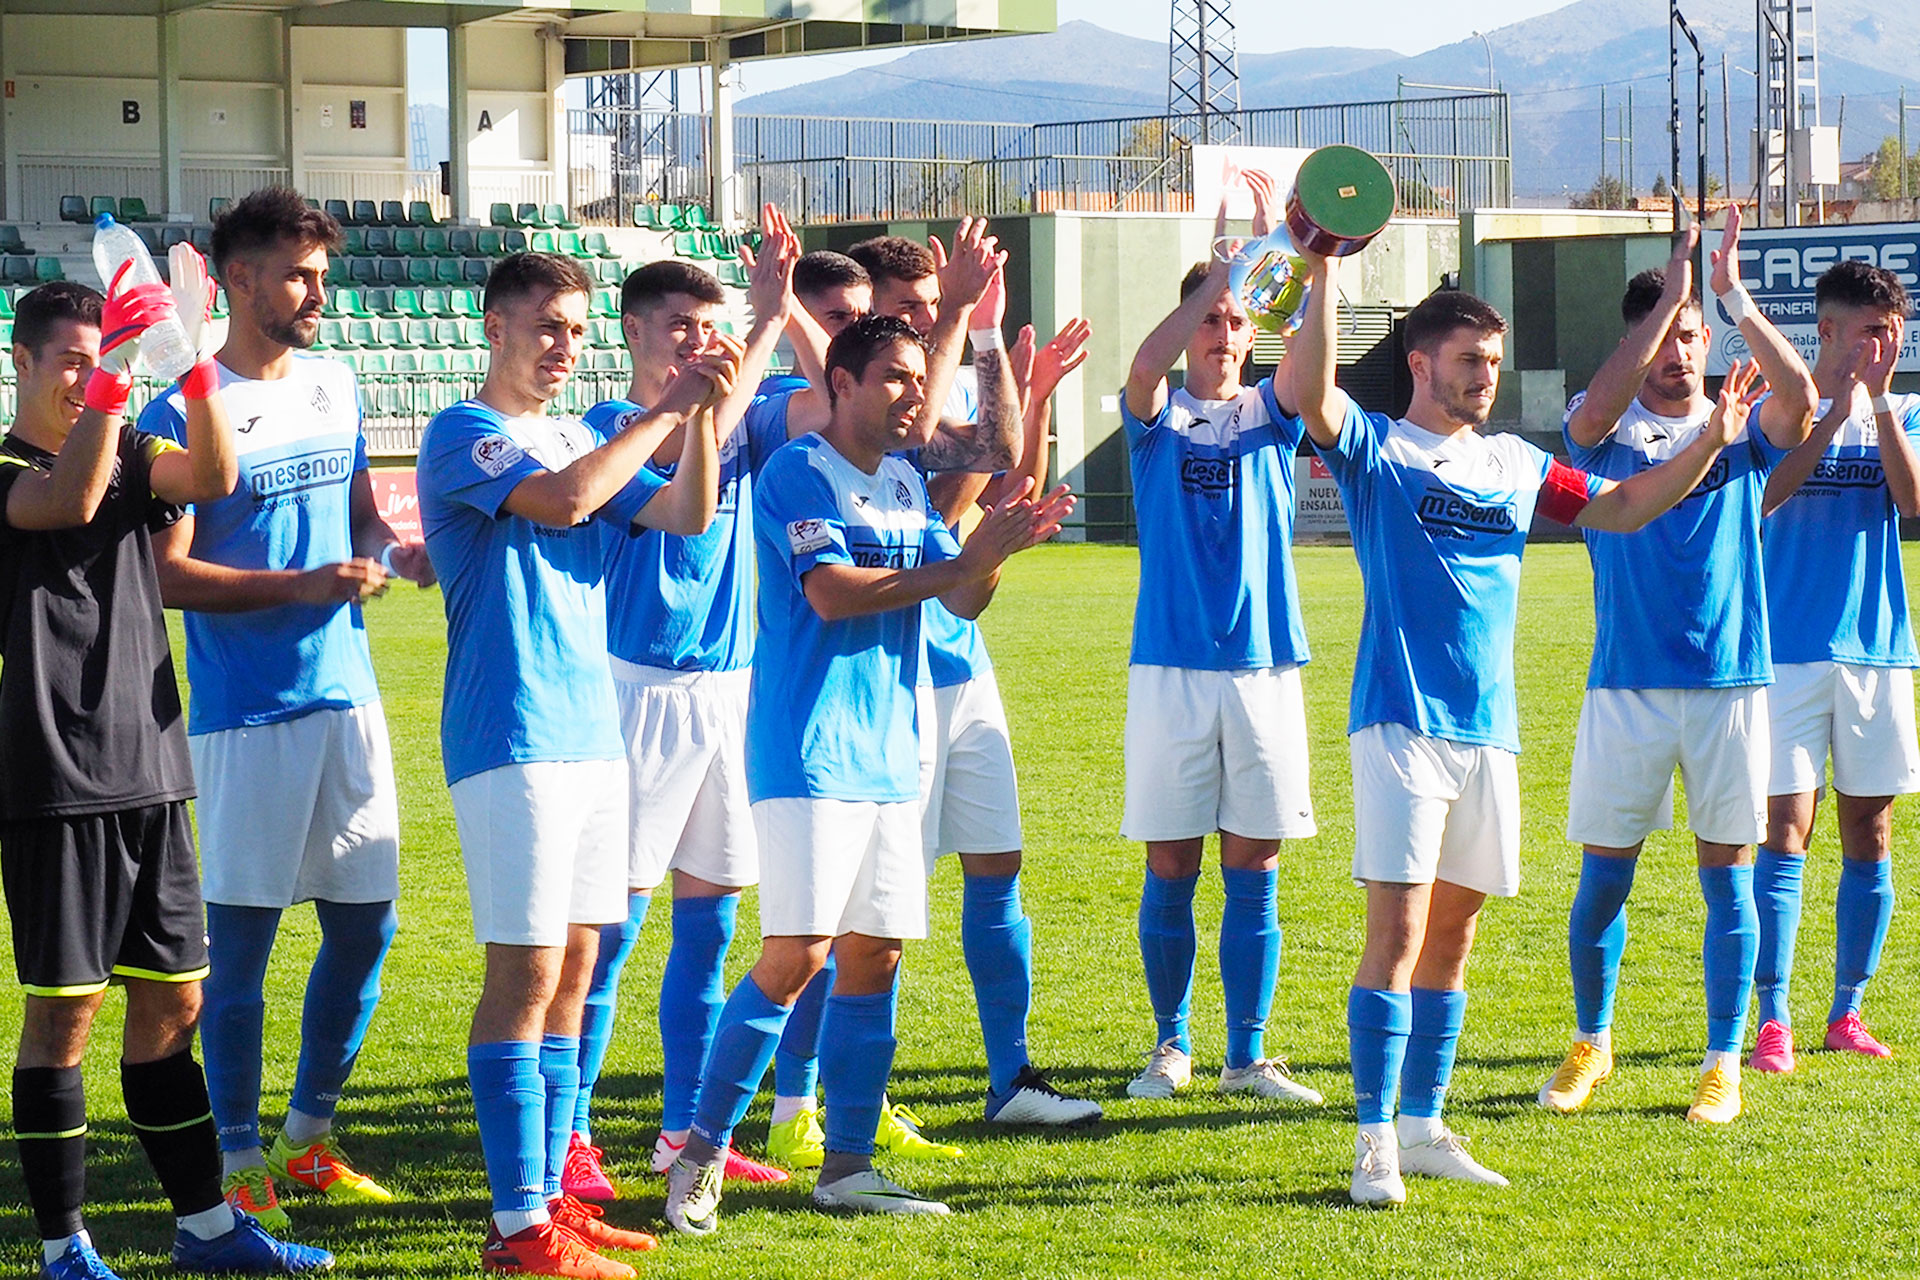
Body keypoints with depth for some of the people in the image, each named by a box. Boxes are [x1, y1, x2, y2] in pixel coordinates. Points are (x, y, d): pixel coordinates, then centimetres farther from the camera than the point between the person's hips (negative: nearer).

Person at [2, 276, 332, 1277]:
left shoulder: (129, 454, 13)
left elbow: (212, 479, -6)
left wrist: (193, 362, -18)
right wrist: (117, 370, -29)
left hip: (150, 777, 6)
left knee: (169, 1005, 11)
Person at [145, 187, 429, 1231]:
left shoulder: (334, 386, 12)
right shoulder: (183, 412, -9)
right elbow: (166, 573, -12)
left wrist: (394, 552, 0)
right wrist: (300, 585, -19)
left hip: (347, 695, 6)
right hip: (245, 712, -6)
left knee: (365, 927, 8)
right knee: (241, 938, -1)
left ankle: (309, 1137, 23)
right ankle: (237, 1159, 8)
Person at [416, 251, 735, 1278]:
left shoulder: (578, 436, 17)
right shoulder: (464, 434, -6)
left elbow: (685, 516, 9)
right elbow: (561, 499, -23)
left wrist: (703, 417, -6)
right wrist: (668, 409, -18)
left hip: (592, 728, 8)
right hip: (512, 733, -8)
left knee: (572, 970, 9)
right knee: (526, 972, -9)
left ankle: (549, 1195, 14)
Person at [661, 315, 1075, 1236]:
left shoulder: (906, 485, 15)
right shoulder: (797, 474, -8)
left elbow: (962, 601, 12)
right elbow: (830, 592, -19)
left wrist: (997, 550, -9)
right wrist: (965, 561, -18)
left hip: (889, 751, 8)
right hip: (808, 750, -8)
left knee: (874, 954, 7)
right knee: (796, 954, -13)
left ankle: (846, 1165, 14)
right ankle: (701, 1152, -3)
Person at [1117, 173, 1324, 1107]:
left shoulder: (1269, 414, 9)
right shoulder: (1156, 419, 4)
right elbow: (1144, 367, -19)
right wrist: (1219, 268, -27)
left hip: (1263, 665, 2)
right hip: (1171, 668, -2)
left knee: (1254, 870, 3)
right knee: (1170, 869, 3)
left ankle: (1247, 1056, 10)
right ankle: (1170, 1045, 17)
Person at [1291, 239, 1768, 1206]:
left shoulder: (1516, 465, 16)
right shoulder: (1377, 449, -1)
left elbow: (1623, 507, 22)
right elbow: (1310, 395, -20)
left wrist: (1710, 441, 11)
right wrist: (1324, 276, -27)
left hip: (1489, 730, 6)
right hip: (1402, 723, -6)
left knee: (1453, 933, 11)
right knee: (1398, 929, -12)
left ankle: (1423, 1126, 19)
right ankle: (1375, 1139, -8)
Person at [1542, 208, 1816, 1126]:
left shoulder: (1742, 432, 6)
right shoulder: (1608, 433, 4)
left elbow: (1799, 395, -15)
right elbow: (1595, 408, -20)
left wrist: (1733, 296, -17)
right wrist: (1669, 294, -19)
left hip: (1730, 683, 1)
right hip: (1625, 688, -1)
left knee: (1726, 878, 3)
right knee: (1603, 878, 4)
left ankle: (1723, 1064, 11)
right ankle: (1590, 1042, 23)